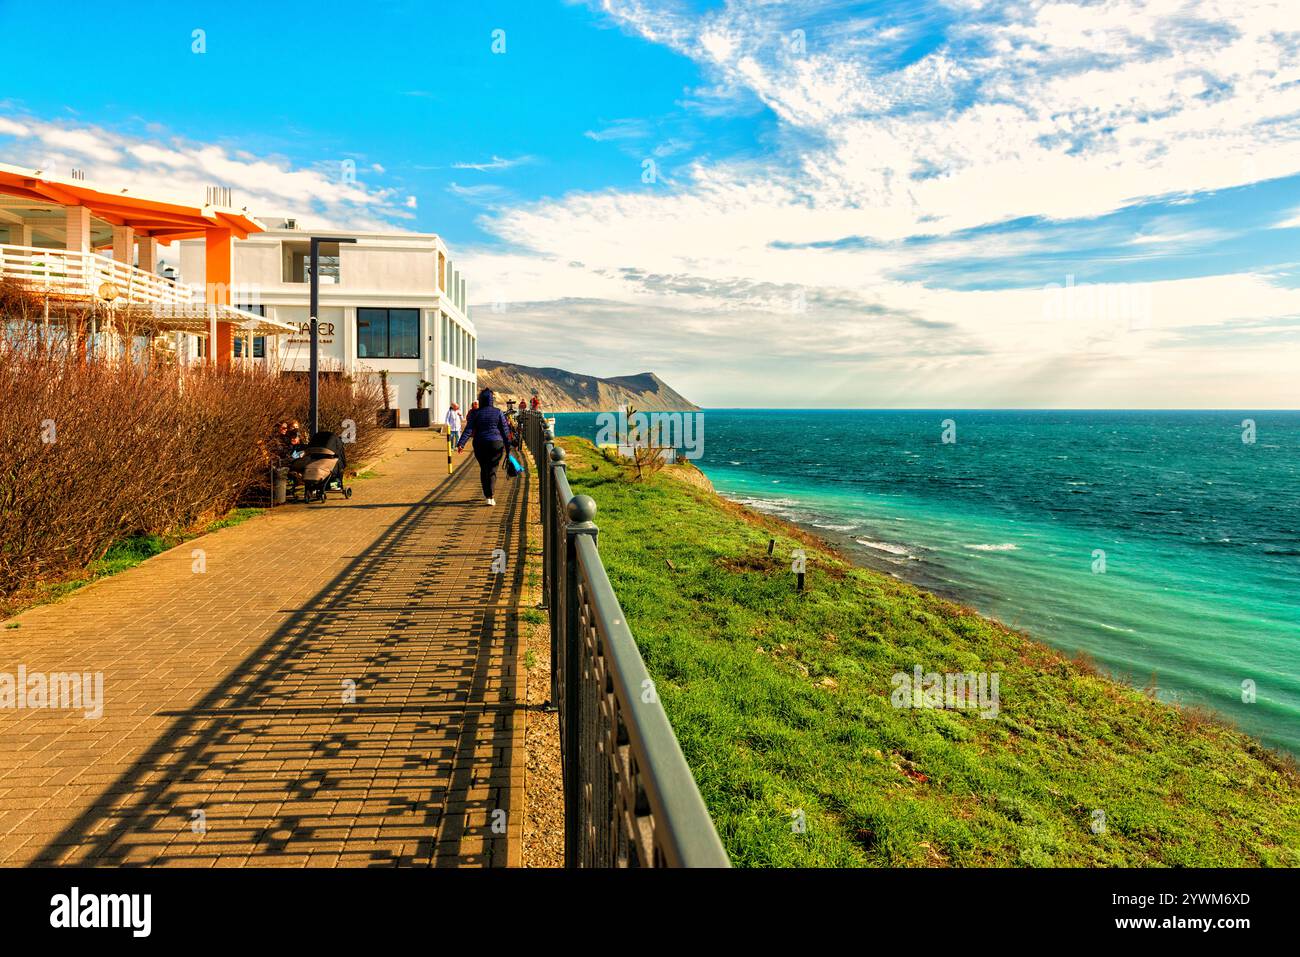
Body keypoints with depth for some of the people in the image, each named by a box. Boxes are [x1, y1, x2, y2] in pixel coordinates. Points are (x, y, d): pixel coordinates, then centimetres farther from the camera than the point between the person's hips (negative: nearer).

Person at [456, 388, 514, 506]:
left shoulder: (475, 413, -2)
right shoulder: (498, 412, -1)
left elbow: (468, 430, -7)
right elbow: (505, 430, 1)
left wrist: (461, 443, -8)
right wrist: (508, 444, 8)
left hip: (480, 445, 1)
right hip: (496, 443, -1)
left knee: (484, 469, 16)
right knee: (492, 470, 1)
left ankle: (487, 495, 23)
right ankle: (491, 497, -11)